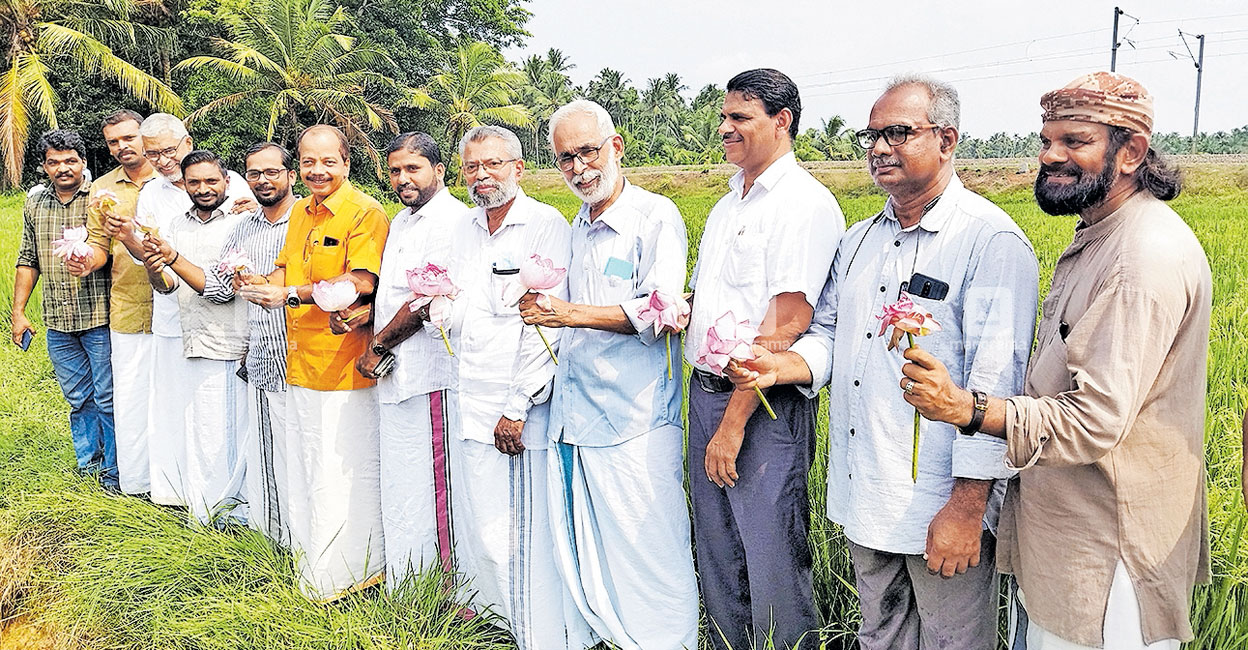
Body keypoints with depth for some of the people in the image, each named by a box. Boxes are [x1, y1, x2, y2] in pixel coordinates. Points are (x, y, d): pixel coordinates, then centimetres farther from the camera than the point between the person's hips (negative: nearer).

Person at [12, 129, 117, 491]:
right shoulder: (34, 205, 11)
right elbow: (28, 260, 17)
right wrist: (18, 312, 14)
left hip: (100, 317, -4)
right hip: (58, 324, 5)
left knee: (107, 400, 1)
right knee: (78, 400, 14)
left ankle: (114, 475, 13)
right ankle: (88, 467, 26)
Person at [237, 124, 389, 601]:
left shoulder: (365, 213, -11)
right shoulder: (301, 212, 16)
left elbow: (360, 284, -21)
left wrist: (291, 295, -21)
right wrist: (263, 284, 0)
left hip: (343, 364, -8)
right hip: (301, 363, 9)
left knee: (342, 470, -2)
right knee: (301, 469, 16)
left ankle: (339, 576, 12)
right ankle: (310, 560, 30)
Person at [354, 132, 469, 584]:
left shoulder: (451, 220, -12)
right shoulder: (401, 222, 19)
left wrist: (377, 347, -8)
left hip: (430, 376, -10)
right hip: (395, 374, 10)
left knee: (433, 484, -5)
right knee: (399, 484, 16)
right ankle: (401, 587, 28)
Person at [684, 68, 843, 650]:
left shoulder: (805, 203, -13)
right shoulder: (726, 206, 16)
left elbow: (784, 326, -20)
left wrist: (734, 422, -20)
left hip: (763, 405, -8)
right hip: (705, 390, 9)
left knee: (772, 564, 0)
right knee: (716, 555, 17)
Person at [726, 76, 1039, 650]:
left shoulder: (993, 241, -14)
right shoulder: (859, 240, 11)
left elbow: (994, 382, -19)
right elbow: (829, 336, 17)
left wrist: (967, 507, -22)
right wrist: (783, 365, -6)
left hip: (943, 504, -7)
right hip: (864, 496, 7)